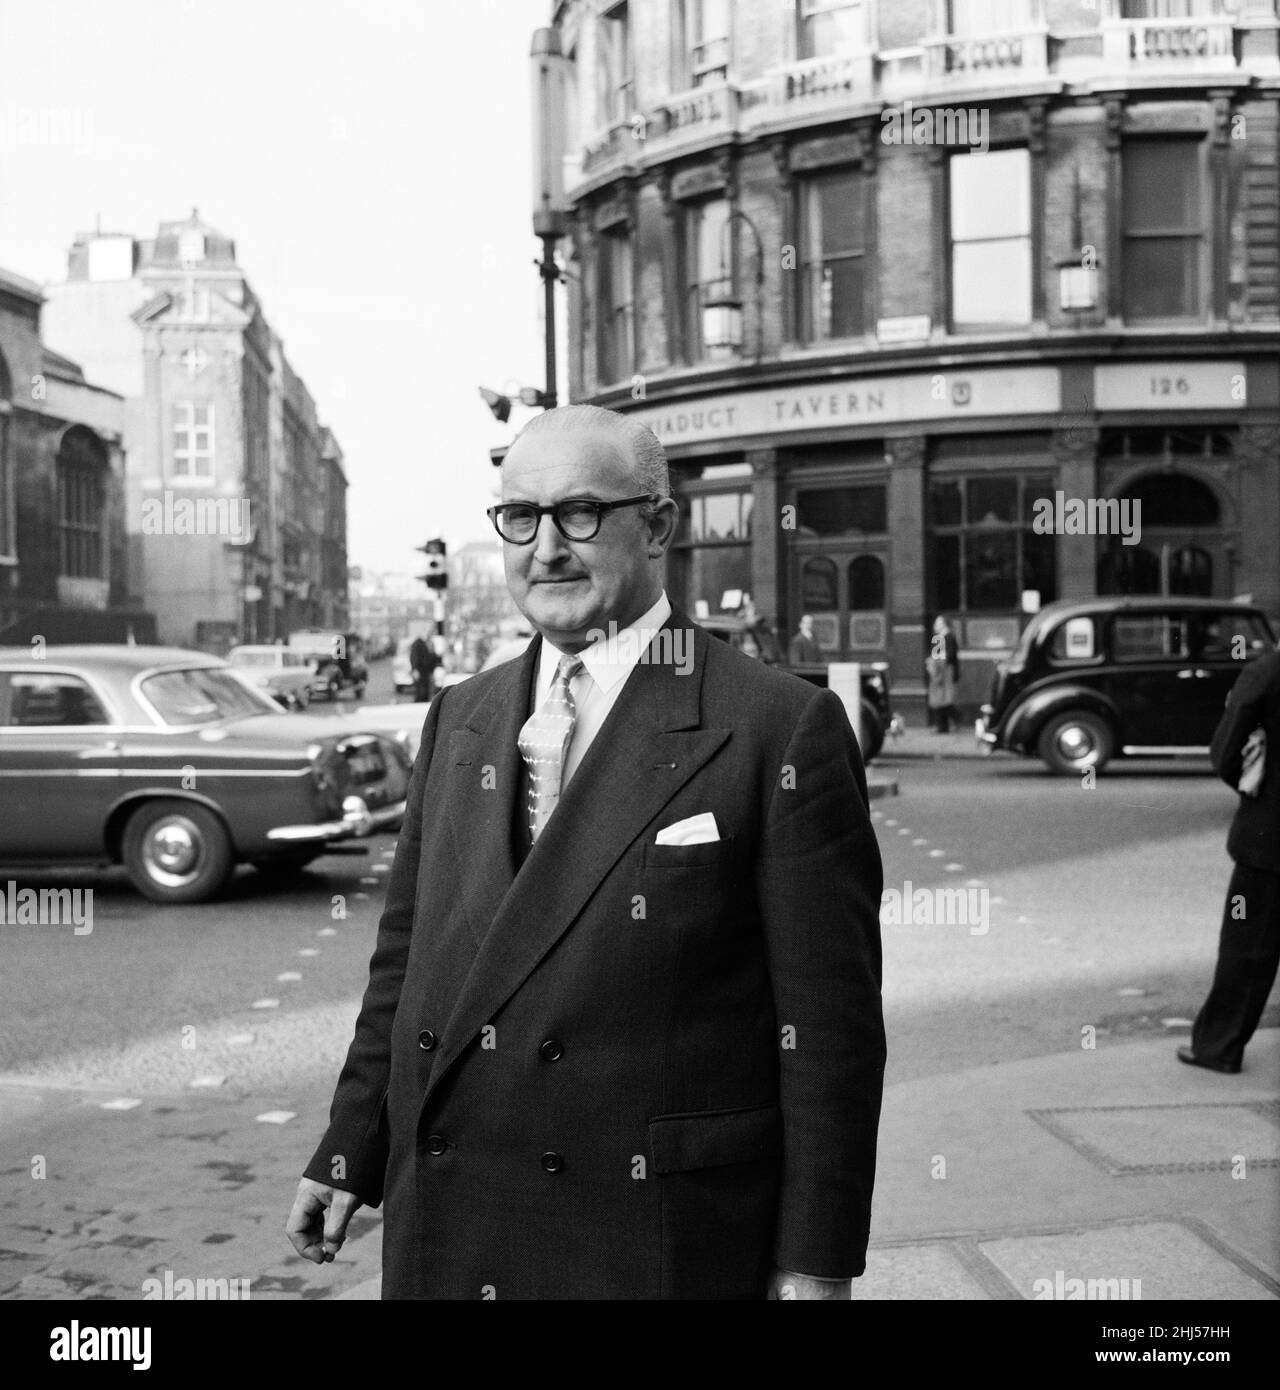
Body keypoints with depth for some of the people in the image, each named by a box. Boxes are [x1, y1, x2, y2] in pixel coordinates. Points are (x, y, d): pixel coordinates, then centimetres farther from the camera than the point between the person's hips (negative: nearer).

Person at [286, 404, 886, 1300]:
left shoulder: (782, 729, -9)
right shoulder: (458, 720, 10)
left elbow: (829, 1020, -10)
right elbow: (409, 956, 15)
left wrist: (816, 1261, -10)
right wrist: (351, 1156, 13)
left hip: (663, 1250, -4)